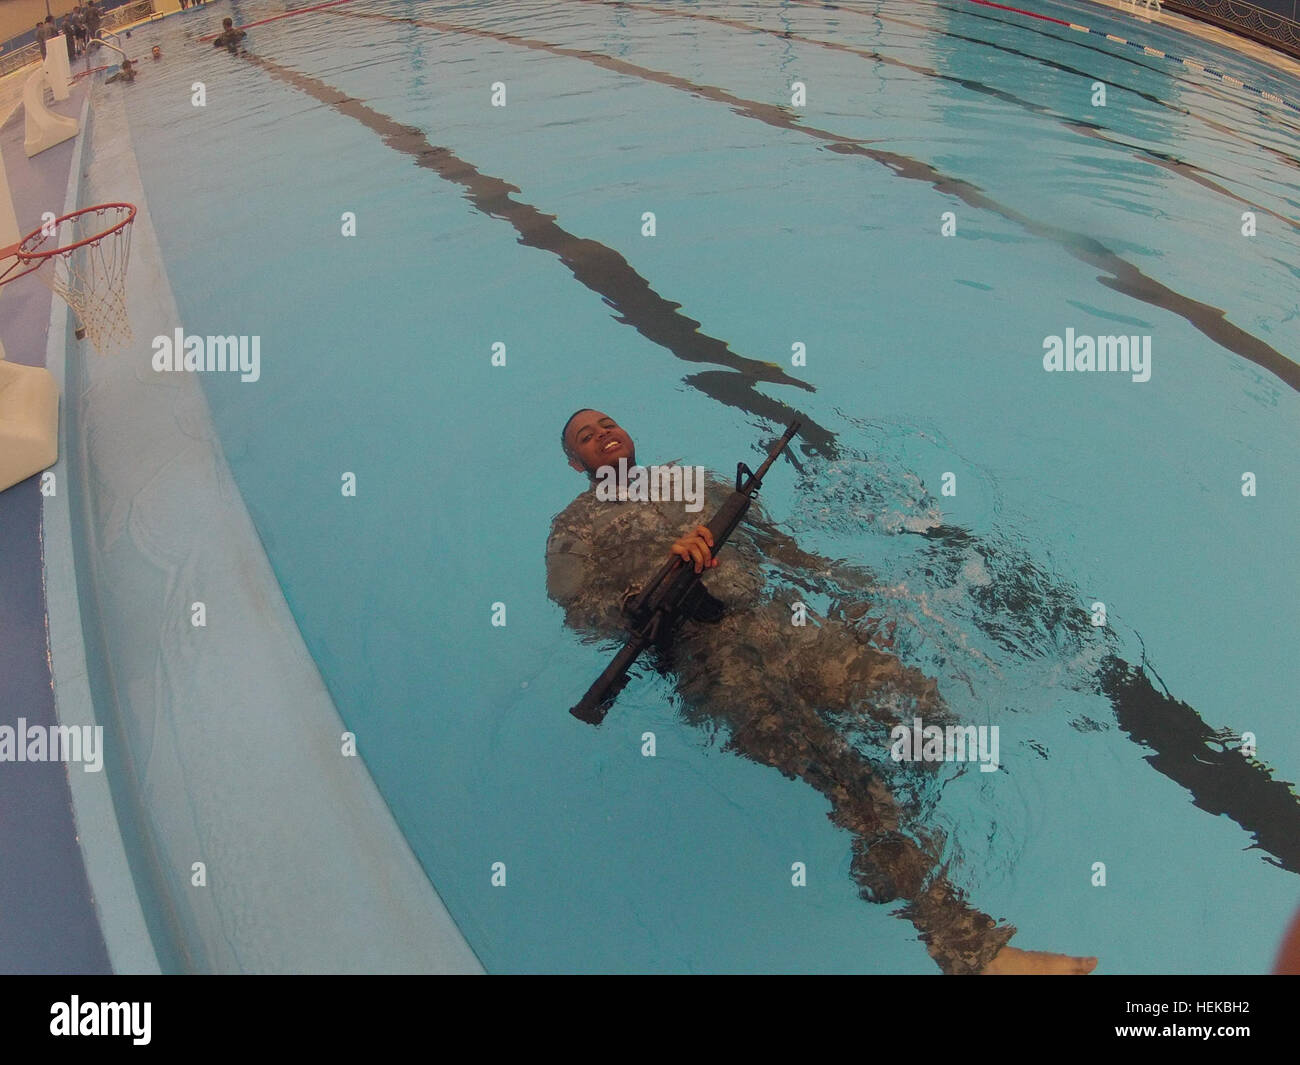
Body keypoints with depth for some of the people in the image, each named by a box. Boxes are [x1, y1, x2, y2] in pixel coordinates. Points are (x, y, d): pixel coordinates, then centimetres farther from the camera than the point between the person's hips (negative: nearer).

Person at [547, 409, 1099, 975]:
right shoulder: (576, 527, 14)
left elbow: (773, 541, 24)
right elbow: (580, 612, -3)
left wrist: (854, 591, 13)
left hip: (777, 622, 5)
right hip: (704, 650, -5)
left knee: (914, 695, -16)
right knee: (836, 766, -23)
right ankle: (969, 947, -23)